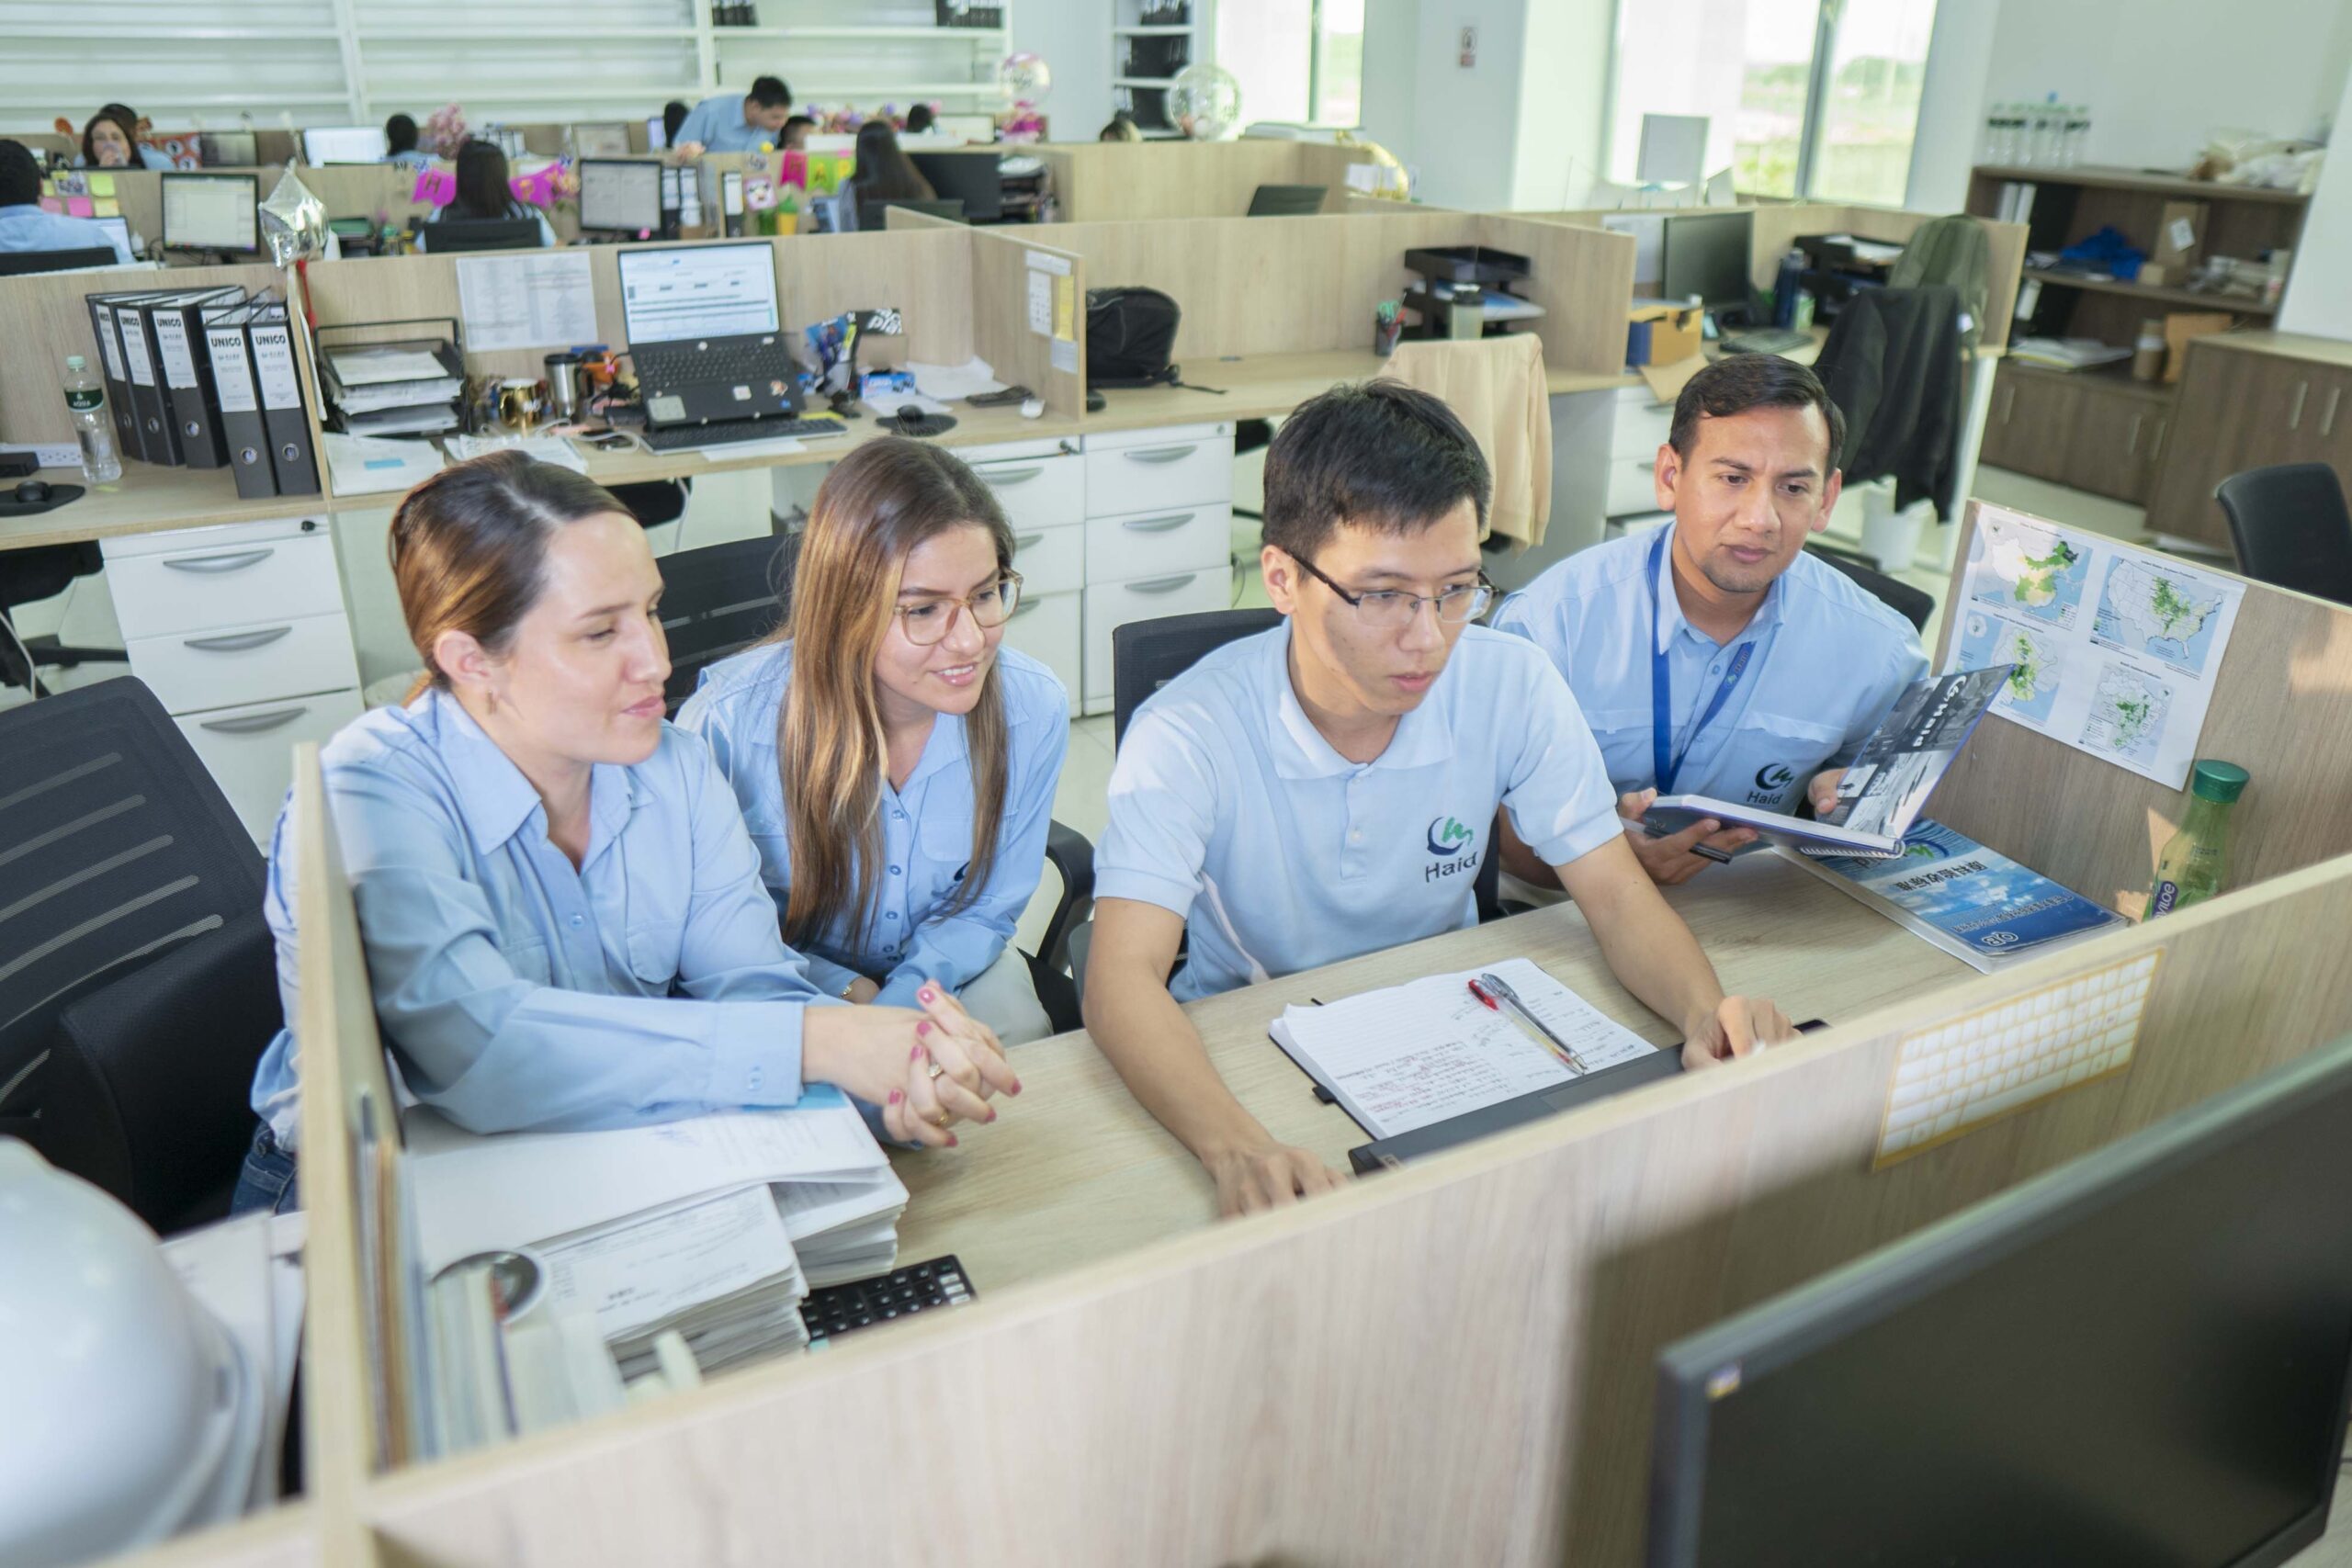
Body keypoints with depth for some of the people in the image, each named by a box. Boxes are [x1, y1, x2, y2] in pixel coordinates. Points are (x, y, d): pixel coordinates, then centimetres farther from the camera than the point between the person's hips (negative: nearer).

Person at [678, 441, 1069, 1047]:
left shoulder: (1034, 707, -17)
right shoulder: (730, 722, -26)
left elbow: (986, 908, -3)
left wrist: (900, 1000, -19)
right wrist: (846, 993, -19)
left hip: (941, 968, 4)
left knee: (1020, 1033, -24)